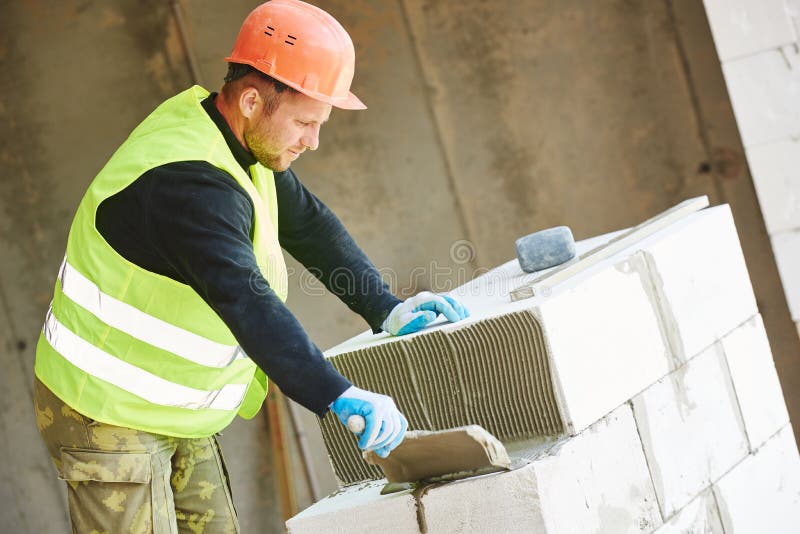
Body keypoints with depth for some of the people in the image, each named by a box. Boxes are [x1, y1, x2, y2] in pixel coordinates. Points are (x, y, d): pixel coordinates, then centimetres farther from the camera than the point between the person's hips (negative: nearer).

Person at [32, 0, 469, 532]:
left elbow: (308, 224, 10)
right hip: (107, 415, -9)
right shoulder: (188, 183, -32)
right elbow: (247, 303, -43)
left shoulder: (247, 143, 0)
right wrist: (338, 396, -50)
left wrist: (384, 307, 1)